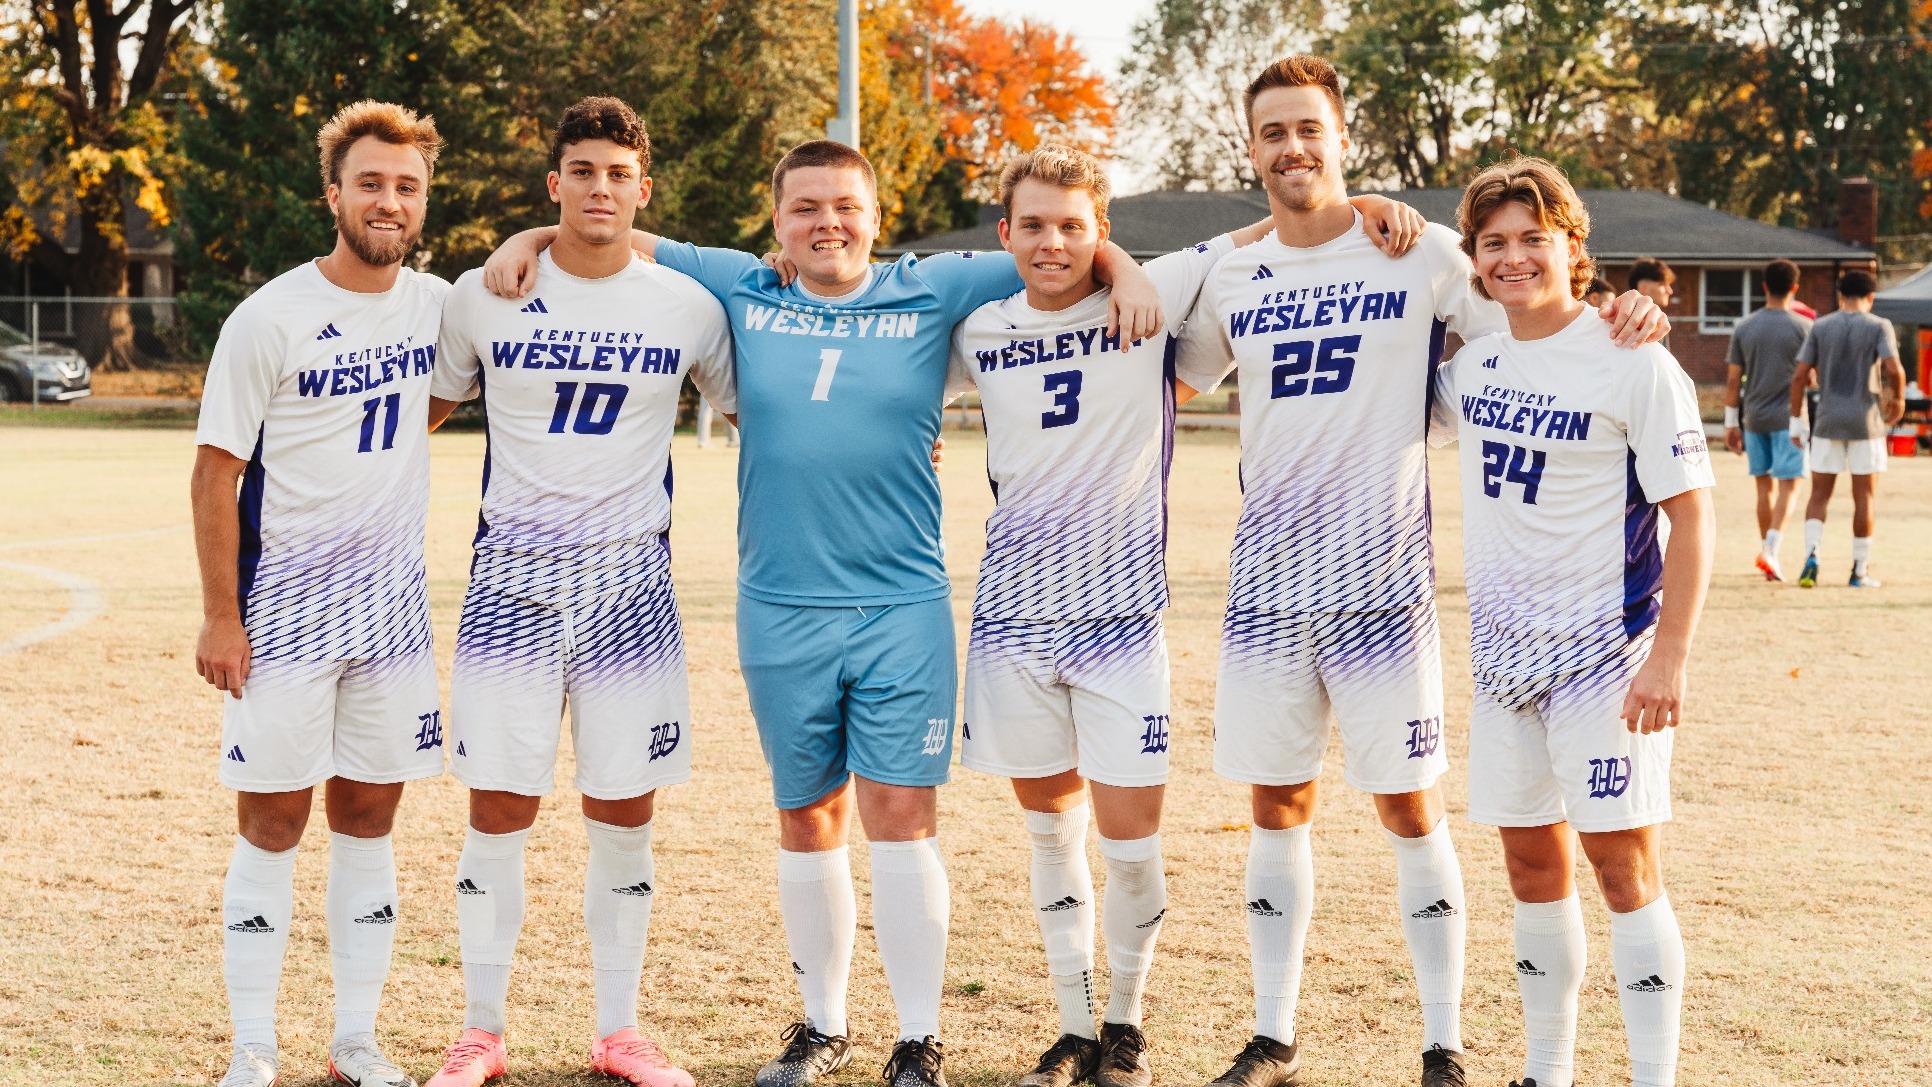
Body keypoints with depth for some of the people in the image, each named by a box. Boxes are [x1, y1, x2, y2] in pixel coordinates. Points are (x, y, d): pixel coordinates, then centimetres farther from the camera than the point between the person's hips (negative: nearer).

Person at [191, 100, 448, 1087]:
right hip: (283, 613, -4)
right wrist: (220, 617, -11)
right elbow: (216, 470, -7)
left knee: (369, 820, 9)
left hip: (394, 611, 4)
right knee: (273, 824, 0)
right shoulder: (270, 318, -9)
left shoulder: (437, 304, 4)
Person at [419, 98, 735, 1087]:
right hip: (511, 581, 0)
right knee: (498, 811, 0)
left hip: (631, 585, 1)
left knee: (625, 813, 4)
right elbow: (421, 411, 14)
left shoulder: (689, 308, 1)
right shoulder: (483, 297, 0)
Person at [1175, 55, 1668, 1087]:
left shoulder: (1421, 254, -4)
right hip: (1266, 584, 4)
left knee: (1410, 808, 3)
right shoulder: (1231, 278, 7)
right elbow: (1167, 370, 20)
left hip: (1380, 580, -4)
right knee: (1276, 807, 11)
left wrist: (1618, 317, -23)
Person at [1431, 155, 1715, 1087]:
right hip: (1503, 653, 6)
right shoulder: (1472, 365, 6)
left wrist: (1669, 658, -17)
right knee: (1531, 863, 12)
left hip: (1606, 655, -6)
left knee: (1624, 866, -5)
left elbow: (1691, 516, -11)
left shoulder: (1634, 365, -11)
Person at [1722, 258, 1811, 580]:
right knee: (1788, 486, -3)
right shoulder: (1803, 327, -5)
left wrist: (1731, 424, 9)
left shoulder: (1744, 328, 4)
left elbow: (1733, 380, 4)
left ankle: (1766, 550, 18)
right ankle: (1771, 548, -19)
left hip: (1754, 419, 3)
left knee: (1765, 486, 12)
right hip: (1788, 420, -3)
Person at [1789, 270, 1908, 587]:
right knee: (1864, 497, 7)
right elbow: (1894, 369, -16)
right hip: (1866, 423, -2)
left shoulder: (1820, 327, 4)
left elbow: (1800, 376, -1)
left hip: (1828, 423, 2)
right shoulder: (1879, 326, -3)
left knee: (1819, 494, 8)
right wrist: (1897, 399, 3)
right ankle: (1859, 571, 9)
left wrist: (1797, 422, 5)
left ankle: (1811, 553, -14)